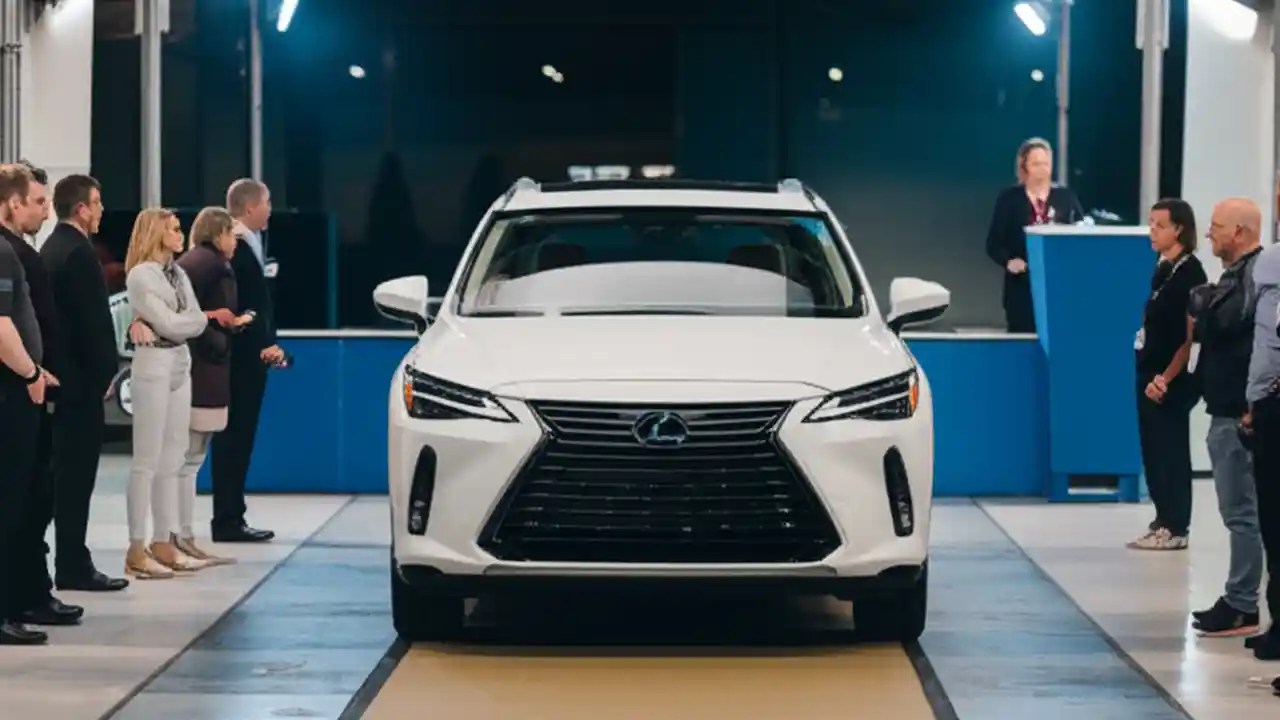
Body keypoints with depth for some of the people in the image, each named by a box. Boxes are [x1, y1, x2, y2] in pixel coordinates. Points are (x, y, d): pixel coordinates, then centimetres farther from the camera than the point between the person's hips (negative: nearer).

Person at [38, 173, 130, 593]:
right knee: (78, 473, -5)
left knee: (67, 471, 12)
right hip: (82, 377, -9)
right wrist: (107, 371, -9)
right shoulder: (79, 252, -16)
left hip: (61, 373, 9)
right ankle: (74, 568, -3)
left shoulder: (51, 248, 12)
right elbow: (95, 320, -19)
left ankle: (70, 564, 17)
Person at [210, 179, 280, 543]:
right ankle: (227, 521, -1)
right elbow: (235, 308, -20)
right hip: (240, 358, -9)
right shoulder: (232, 249, -16)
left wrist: (269, 343, 7)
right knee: (233, 438, -5)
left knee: (239, 438, 12)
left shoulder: (251, 244, 14)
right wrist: (264, 345, -18)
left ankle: (231, 518, 16)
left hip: (250, 358, 9)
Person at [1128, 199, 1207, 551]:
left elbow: (1190, 337, -17)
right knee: (1153, 452, 12)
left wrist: (1166, 378, -18)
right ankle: (1164, 519, 21)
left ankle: (1175, 529, 2)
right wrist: (1149, 375, 12)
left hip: (1171, 381, -9)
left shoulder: (1190, 273, -13)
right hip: (1151, 375, 9)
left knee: (1171, 453, -3)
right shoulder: (1163, 269, 12)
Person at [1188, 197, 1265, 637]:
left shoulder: (1255, 273, -15)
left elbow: (1221, 323, -22)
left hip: (1239, 412, -11)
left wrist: (1199, 303, -4)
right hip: (1228, 408, 11)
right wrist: (1204, 314, 1)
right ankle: (1240, 600, 20)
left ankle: (1242, 607, -5)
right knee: (1239, 509, 14)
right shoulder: (1239, 272, 16)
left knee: (1241, 510, -7)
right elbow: (1215, 329, 20)